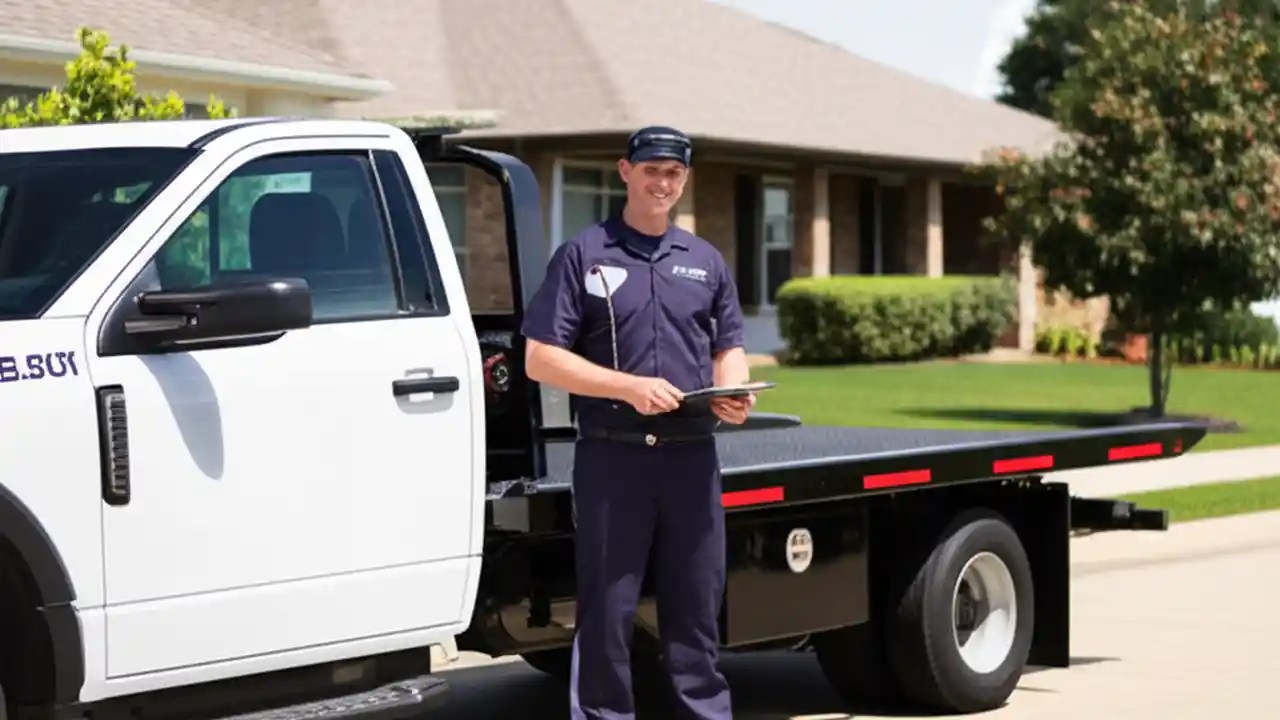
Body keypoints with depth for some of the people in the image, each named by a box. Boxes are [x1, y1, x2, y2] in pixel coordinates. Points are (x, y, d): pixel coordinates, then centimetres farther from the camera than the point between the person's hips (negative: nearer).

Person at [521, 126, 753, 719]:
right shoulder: (583, 255, 2)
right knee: (606, 611, 0)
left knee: (697, 608, 7)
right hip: (612, 455, -4)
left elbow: (729, 348, 21)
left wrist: (733, 394, -2)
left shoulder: (706, 261, 16)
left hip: (692, 455, 4)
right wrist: (630, 387, -14)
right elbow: (541, 359, -3)